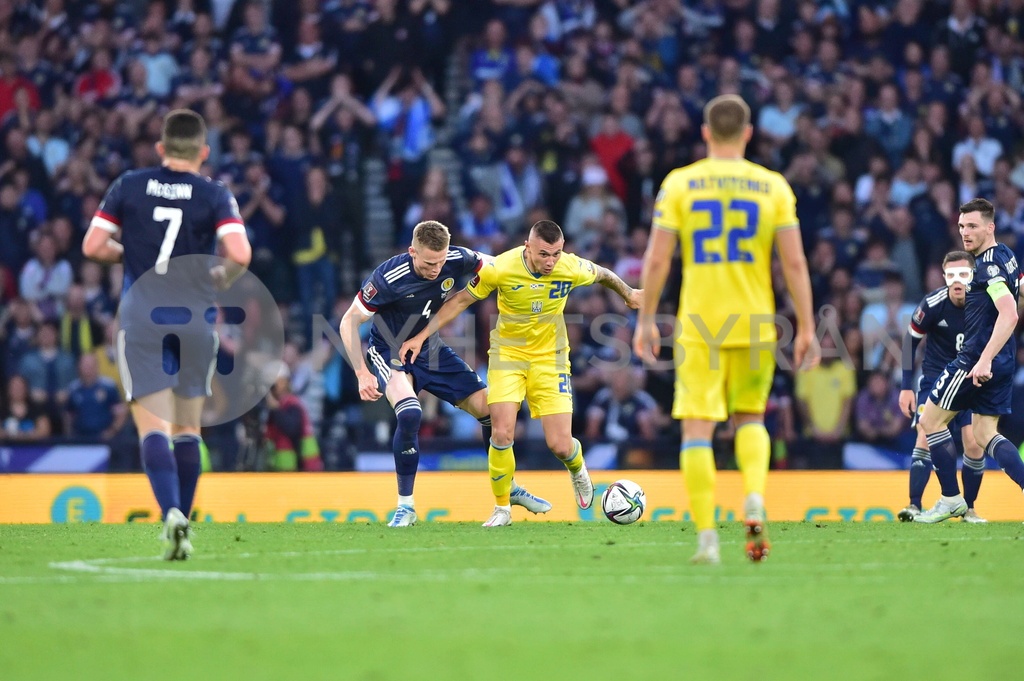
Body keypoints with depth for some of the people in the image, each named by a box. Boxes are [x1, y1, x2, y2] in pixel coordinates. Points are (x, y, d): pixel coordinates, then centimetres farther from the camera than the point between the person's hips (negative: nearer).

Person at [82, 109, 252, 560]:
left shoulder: (128, 186, 2)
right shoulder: (215, 196, -2)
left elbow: (92, 247, -1)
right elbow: (240, 255, -16)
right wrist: (221, 278, 5)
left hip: (140, 316, 0)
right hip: (194, 318, 0)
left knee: (153, 426, -5)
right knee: (187, 429, 15)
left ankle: (171, 512, -27)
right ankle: (181, 528, 17)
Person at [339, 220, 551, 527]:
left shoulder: (457, 260, -19)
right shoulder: (388, 278, -29)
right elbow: (350, 321, -19)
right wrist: (362, 374, -23)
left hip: (431, 350, 5)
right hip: (390, 351, -5)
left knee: (488, 408, 1)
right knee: (410, 413, -31)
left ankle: (511, 489, 24)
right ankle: (405, 507, -16)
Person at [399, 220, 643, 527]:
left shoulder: (572, 268, -18)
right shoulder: (500, 268, -22)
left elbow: (603, 275, 6)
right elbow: (461, 300, -8)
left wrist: (628, 294, 25)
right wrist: (422, 336, -8)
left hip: (550, 356, 1)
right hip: (508, 352, -1)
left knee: (560, 446, -6)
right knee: (502, 434, -17)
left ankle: (577, 470, 33)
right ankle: (502, 508, 5)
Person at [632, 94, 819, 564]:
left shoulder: (679, 184, 0)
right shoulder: (773, 186, 2)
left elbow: (656, 259, -3)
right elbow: (794, 263, -2)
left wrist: (645, 320, 6)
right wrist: (806, 327, 3)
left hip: (698, 326, -2)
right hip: (755, 324, 2)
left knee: (697, 428, 1)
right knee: (749, 417, 21)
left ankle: (706, 537, -7)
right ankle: (755, 498, -5)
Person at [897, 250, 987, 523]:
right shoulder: (933, 304, -18)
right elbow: (911, 340, -5)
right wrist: (907, 386, -5)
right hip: (935, 377, -1)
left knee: (974, 443, -8)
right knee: (926, 437, -16)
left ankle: (969, 508, 8)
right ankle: (915, 505, -17)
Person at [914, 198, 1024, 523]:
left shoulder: (989, 263, -16)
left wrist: (984, 361, -33)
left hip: (977, 359, -10)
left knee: (931, 421, 2)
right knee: (985, 435, 12)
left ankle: (951, 499, 5)